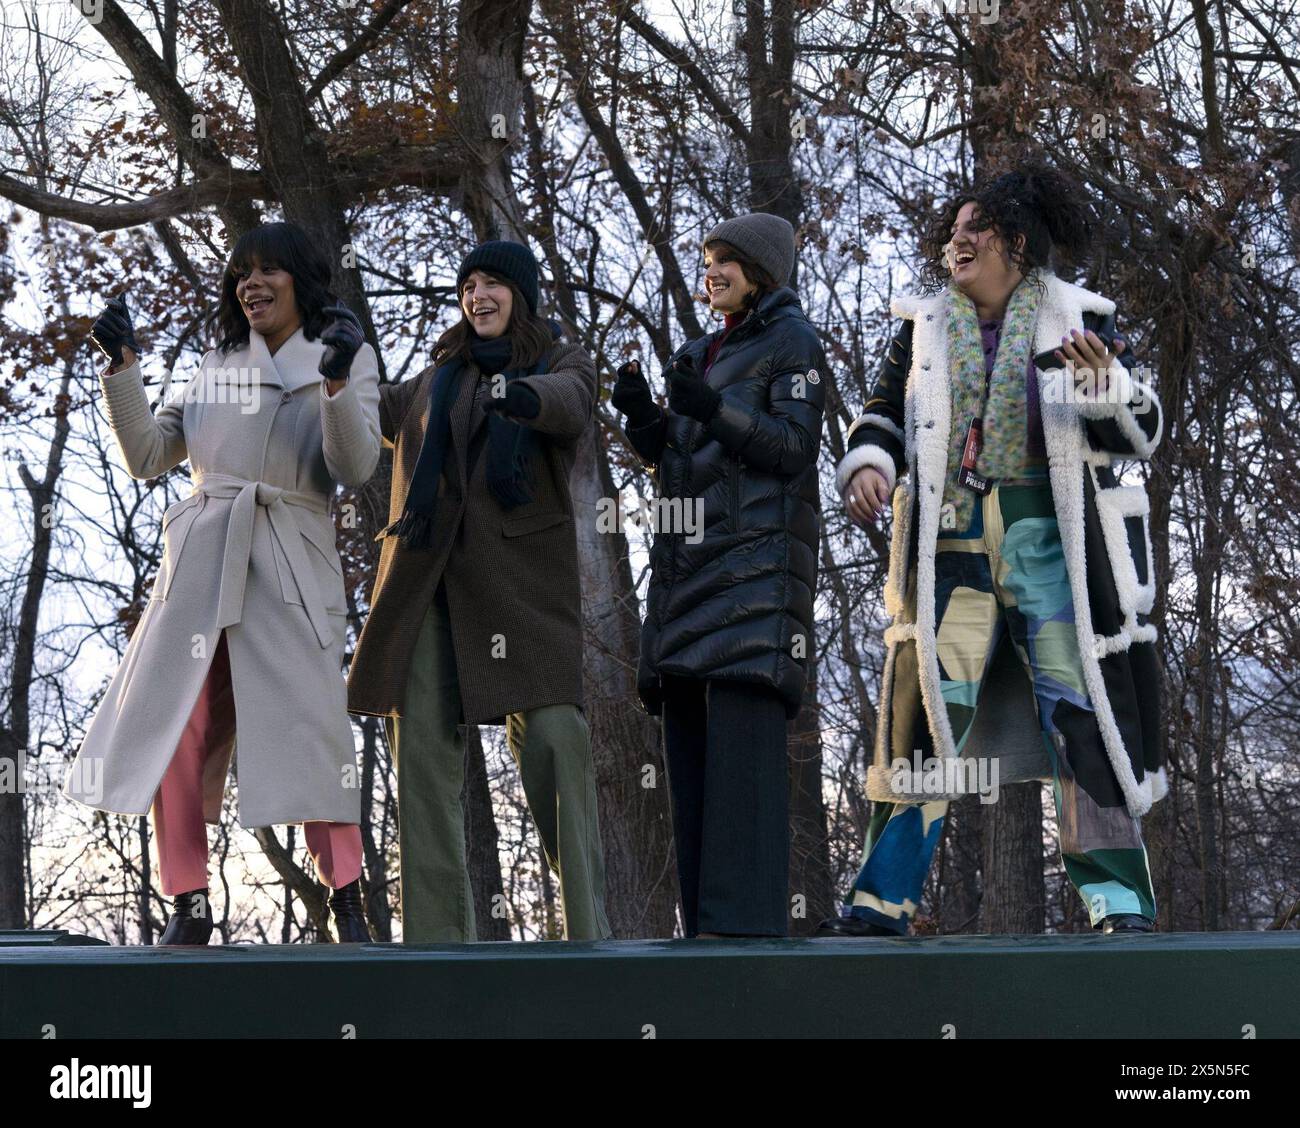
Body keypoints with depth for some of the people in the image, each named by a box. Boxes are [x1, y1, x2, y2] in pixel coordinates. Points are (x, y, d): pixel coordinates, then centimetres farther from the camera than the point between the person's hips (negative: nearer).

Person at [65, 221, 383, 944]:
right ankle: (189, 905, 2)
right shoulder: (217, 368, 20)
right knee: (177, 734, -3)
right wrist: (122, 367, 5)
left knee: (308, 727, -12)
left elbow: (355, 469, -4)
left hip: (290, 564, -4)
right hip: (200, 561, 4)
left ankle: (348, 902, -6)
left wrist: (337, 387, -20)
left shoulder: (346, 357, 9)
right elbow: (147, 457, 15)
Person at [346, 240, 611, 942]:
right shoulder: (440, 379, 23)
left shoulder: (565, 365, 9)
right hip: (427, 582, 4)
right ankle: (435, 938, -3)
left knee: (553, 739, -16)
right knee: (423, 750, -3)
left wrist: (522, 395, -36)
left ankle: (589, 929, -15)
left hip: (521, 580, -4)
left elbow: (569, 405, -13)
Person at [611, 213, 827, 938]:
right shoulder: (703, 355, 25)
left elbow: (796, 448, -7)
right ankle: (708, 925, 0)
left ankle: (745, 917, -22)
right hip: (690, 556, 8)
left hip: (758, 554, -8)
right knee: (690, 738, 0)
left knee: (742, 732, -17)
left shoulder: (794, 341, 4)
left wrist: (714, 410, -20)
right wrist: (642, 416, 2)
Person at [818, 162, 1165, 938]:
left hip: (1052, 541, -2)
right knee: (929, 710, -3)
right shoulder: (924, 329, 13)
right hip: (953, 545, 2)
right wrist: (867, 466, -5)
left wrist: (1105, 382, -19)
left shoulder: (1081, 320, 5)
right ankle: (885, 901, -1)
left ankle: (1120, 903, 0)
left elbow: (1141, 434, 1)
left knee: (1079, 709, -5)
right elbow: (882, 419, 17)